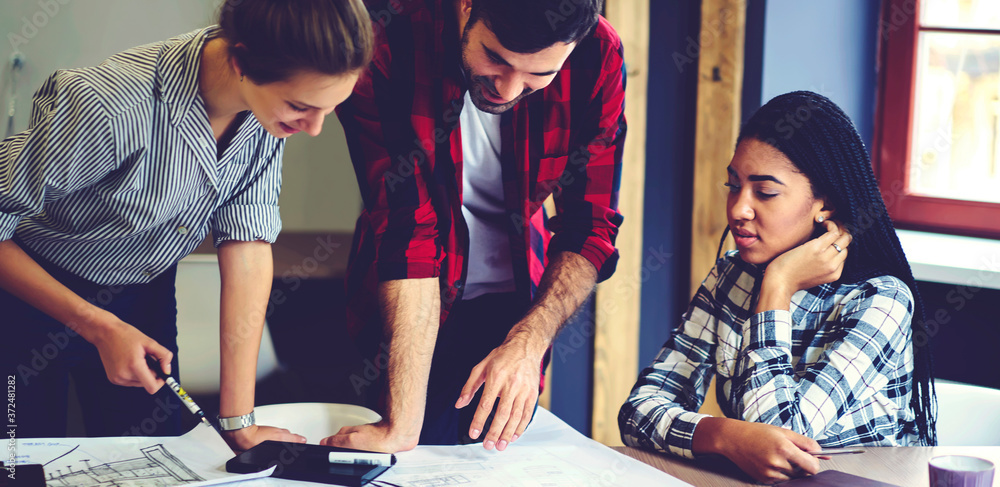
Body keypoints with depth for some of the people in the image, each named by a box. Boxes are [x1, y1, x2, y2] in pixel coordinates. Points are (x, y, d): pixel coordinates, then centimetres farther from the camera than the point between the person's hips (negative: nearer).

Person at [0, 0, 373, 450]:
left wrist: (238, 420, -19)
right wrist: (99, 327, -28)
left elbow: (247, 243, -19)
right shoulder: (107, 108, -38)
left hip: (144, 295, 5)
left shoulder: (273, 104, -20)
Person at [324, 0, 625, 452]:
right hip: (407, 313, -2)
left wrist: (527, 343, -30)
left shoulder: (597, 56, -22)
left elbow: (591, 227, -14)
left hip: (516, 304, 2)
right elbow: (406, 229, -34)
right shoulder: (385, 44, -29)